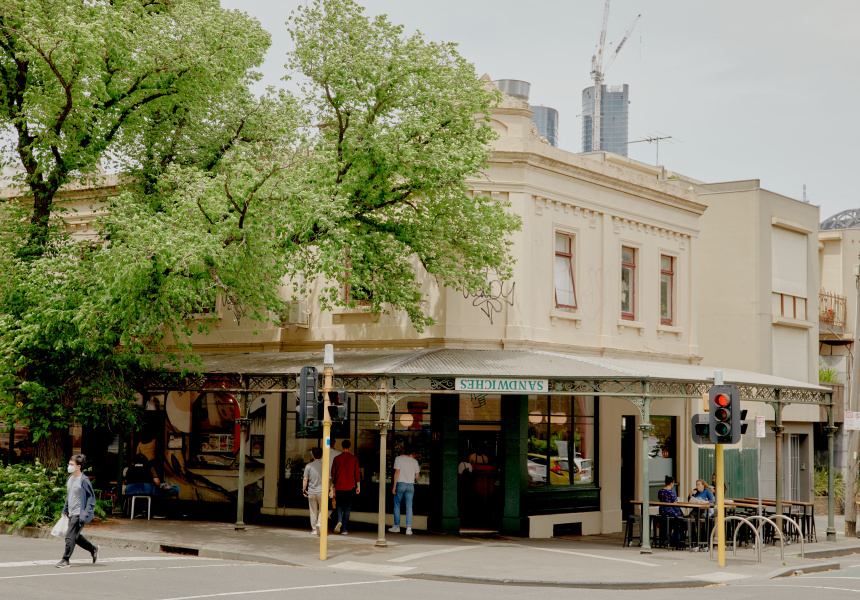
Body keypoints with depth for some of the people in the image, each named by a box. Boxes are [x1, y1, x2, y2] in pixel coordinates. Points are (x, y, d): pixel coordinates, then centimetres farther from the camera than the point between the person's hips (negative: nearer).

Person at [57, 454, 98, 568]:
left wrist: (86, 513, -17)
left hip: (79, 514, -9)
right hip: (72, 513, 9)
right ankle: (93, 549, 32)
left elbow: (91, 497, -11)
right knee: (76, 537, 15)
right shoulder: (70, 478, 10)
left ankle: (65, 560, 0)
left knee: (70, 536, -9)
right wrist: (65, 511, 21)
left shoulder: (84, 480, -14)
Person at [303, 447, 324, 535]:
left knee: (313, 511, 10)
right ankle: (319, 523, -14)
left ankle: (314, 529, 13)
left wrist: (304, 490, 5)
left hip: (311, 492, 1)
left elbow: (305, 479, -4)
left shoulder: (308, 466, -1)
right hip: (321, 491, -1)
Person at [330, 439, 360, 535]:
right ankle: (344, 529, 6)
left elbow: (333, 474, 3)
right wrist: (358, 487, 7)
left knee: (339, 505, 16)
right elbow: (357, 474, -1)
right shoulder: (354, 459, -1)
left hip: (339, 487, 0)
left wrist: (332, 487, 10)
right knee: (347, 508, 9)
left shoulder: (337, 458, 0)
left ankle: (339, 521, -11)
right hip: (350, 487, 0)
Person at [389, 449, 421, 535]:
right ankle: (408, 528, -6)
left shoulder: (398, 459, -3)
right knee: (409, 507, 2)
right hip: (411, 485, 2)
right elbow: (416, 476, 10)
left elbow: (397, 472, -9)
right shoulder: (415, 461, 7)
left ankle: (396, 526, 15)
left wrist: (394, 486, -7)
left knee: (397, 505, 11)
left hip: (400, 484, -2)